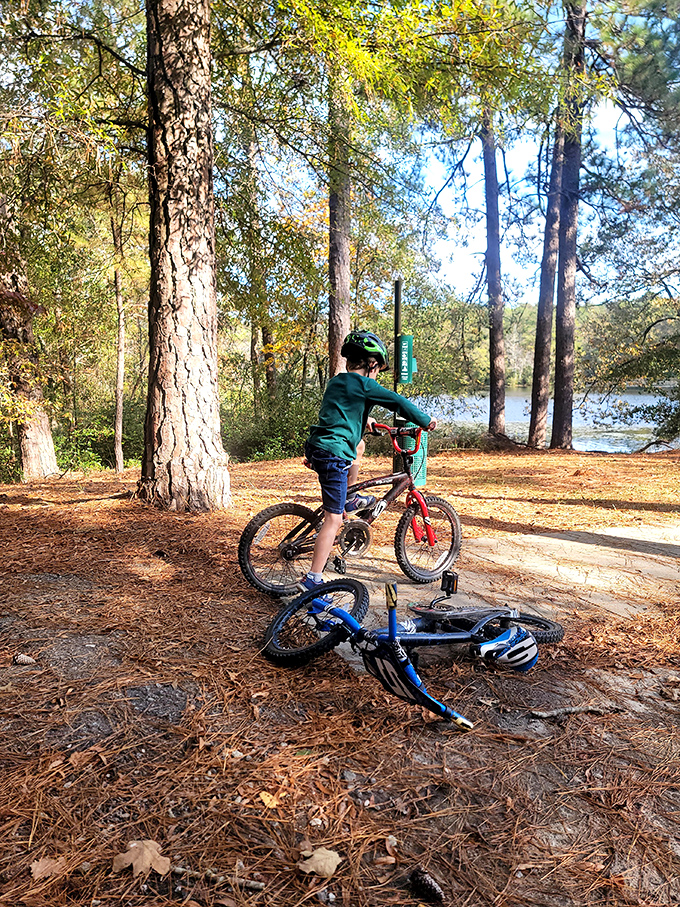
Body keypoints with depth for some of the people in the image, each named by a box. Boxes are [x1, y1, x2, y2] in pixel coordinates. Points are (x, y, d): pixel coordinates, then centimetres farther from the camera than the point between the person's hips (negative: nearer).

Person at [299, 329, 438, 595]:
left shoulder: (336, 381, 19)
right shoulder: (364, 385, -5)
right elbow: (398, 402, -4)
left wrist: (363, 419, 54)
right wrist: (426, 421, 10)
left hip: (315, 446, 9)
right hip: (333, 455, -9)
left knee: (359, 445, 34)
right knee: (333, 520, -4)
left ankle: (349, 500, 39)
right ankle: (313, 579, -4)